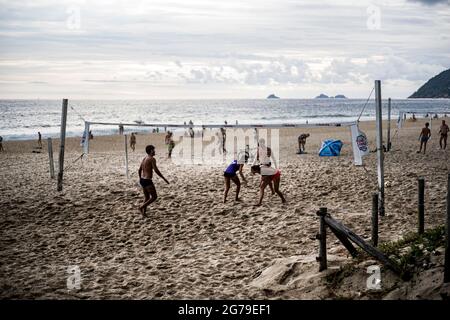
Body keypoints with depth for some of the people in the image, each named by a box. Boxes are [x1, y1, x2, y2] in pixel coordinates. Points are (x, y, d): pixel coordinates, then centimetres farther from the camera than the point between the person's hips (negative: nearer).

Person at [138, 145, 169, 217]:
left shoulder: (144, 159, 12)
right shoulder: (152, 159, -14)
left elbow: (139, 170, 20)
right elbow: (156, 170, -21)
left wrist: (140, 178, 37)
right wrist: (164, 178, -15)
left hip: (142, 180, 9)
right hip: (147, 181, -9)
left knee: (146, 197, 17)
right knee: (154, 197, 1)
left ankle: (144, 212, 16)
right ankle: (142, 207, -5)